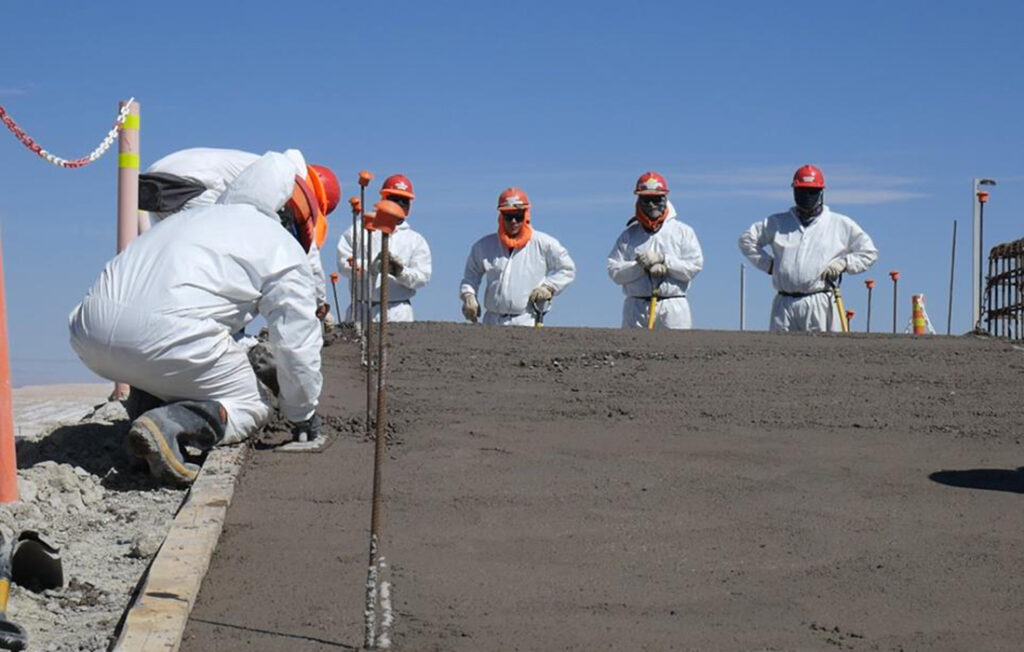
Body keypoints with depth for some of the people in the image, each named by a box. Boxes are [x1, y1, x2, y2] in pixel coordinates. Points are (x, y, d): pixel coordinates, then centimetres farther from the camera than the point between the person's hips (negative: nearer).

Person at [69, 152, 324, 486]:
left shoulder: (192, 217, 35)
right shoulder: (283, 249, 13)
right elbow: (298, 344, 12)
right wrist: (302, 414, 27)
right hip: (163, 337, -7)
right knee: (251, 406, 11)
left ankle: (146, 402, 10)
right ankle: (170, 424, -17)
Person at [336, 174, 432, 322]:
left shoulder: (416, 240, 15)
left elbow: (422, 277, 4)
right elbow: (345, 264, 0)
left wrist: (400, 272, -15)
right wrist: (372, 267, -17)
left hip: (397, 313, 0)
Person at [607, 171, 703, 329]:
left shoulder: (683, 231, 9)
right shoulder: (628, 236, 12)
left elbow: (694, 266, -2)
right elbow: (614, 272, 3)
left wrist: (663, 260, -10)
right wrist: (641, 265, -12)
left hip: (673, 306, -1)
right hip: (637, 307, 1)